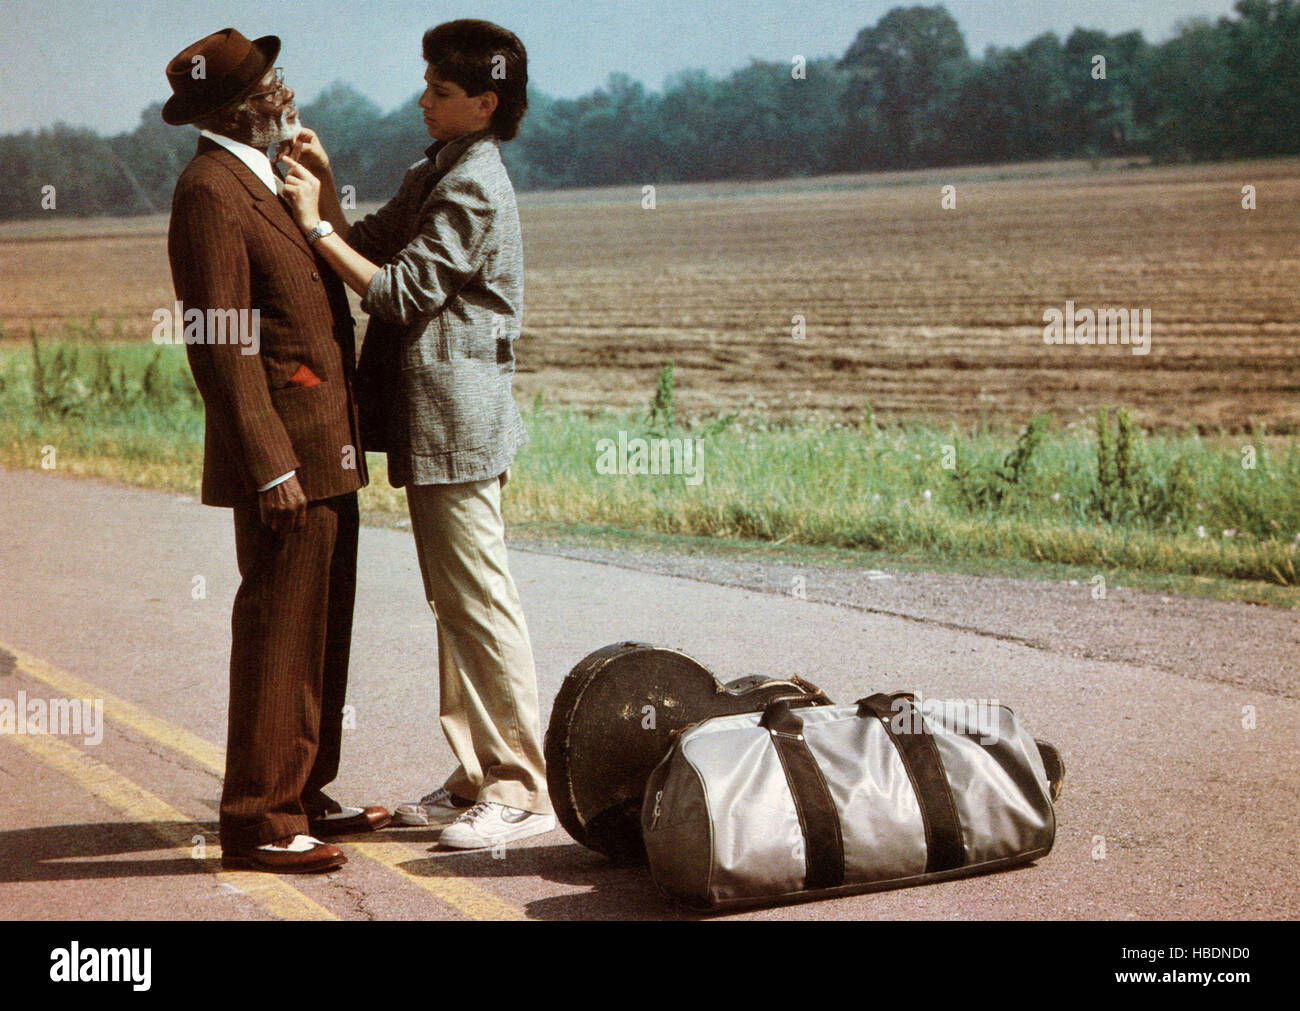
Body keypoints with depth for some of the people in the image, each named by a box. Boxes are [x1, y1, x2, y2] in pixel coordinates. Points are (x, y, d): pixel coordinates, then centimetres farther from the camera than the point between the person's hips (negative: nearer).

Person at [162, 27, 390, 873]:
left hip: (323, 455, 10)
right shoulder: (210, 190, -14)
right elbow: (220, 344, -20)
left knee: (322, 636, 16)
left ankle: (305, 795, 27)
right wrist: (271, 467, -22)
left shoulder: (262, 182, 19)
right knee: (279, 638, -5)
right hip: (284, 460, -10)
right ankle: (258, 822, 3)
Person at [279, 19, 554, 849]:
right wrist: (324, 193, 1)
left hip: (457, 423, -10)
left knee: (481, 602, -7)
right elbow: (372, 245, 13)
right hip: (435, 425, 10)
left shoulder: (473, 186, -14)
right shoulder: (440, 172, 17)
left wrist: (316, 226, -15)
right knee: (457, 602, 14)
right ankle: (477, 776, 22)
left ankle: (522, 790, -2)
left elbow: (403, 291, -18)